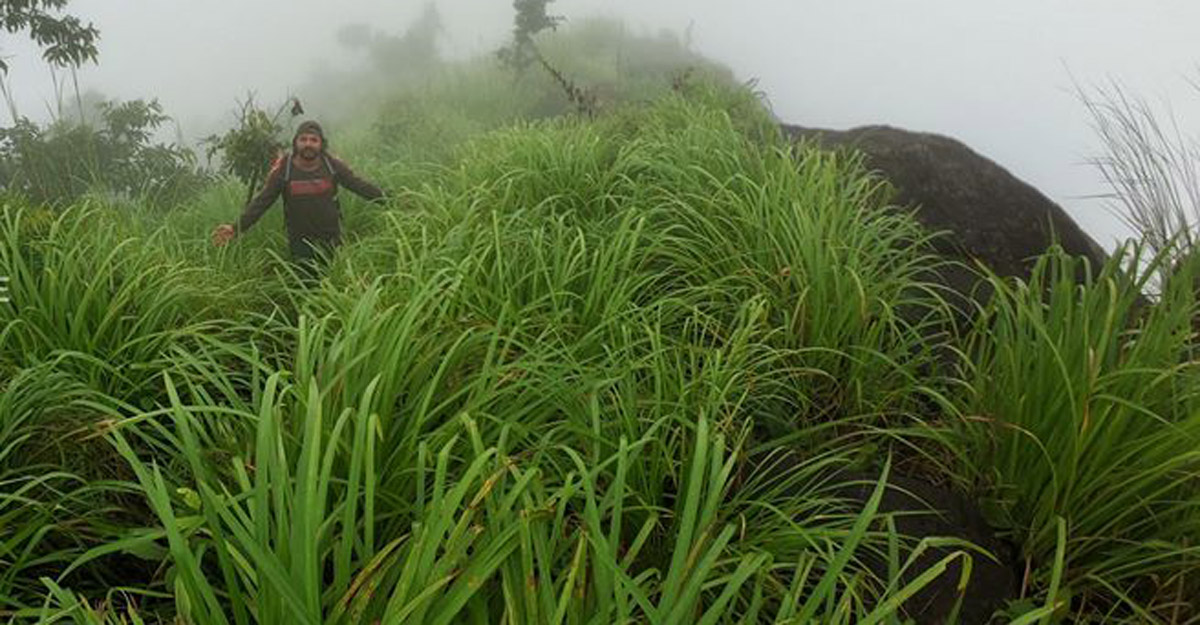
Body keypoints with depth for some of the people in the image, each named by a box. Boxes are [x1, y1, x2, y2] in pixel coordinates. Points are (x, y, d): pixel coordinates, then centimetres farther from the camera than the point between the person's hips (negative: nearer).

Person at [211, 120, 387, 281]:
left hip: (332, 240, 1)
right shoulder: (282, 170, -9)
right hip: (300, 243, -1)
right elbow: (261, 202, -7)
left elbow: (360, 186, -2)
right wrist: (236, 228, -16)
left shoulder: (332, 165, -7)